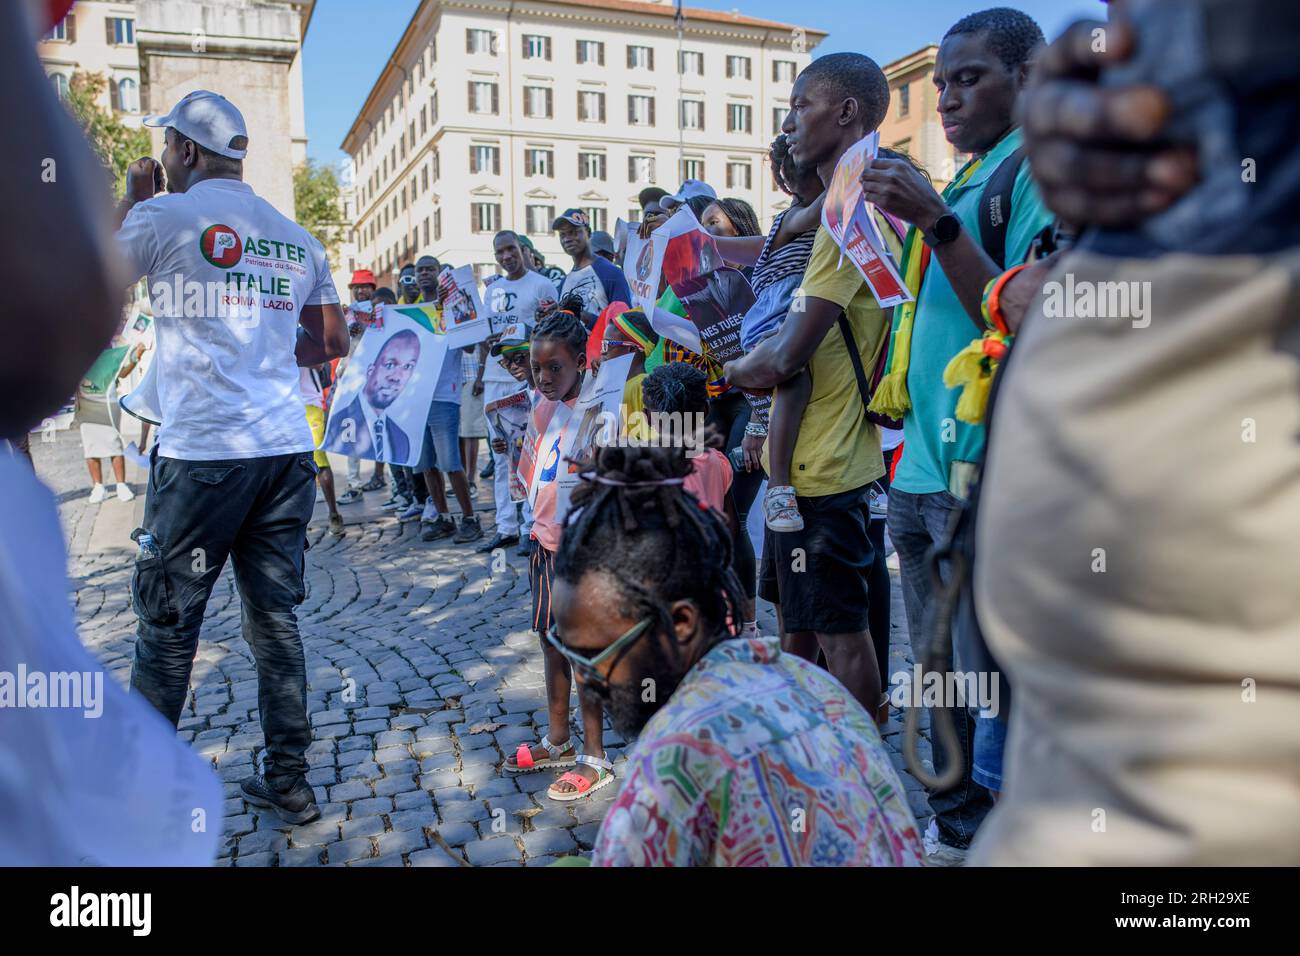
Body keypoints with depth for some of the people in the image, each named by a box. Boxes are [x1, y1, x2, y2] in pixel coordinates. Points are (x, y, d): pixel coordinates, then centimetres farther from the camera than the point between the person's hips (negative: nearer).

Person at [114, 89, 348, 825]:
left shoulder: (166, 217, -4)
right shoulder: (297, 238, 12)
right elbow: (333, 343, 18)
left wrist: (133, 197, 18)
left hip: (202, 455, -5)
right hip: (288, 451, 5)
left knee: (168, 628, 7)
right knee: (277, 620, 10)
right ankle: (290, 783, 18)